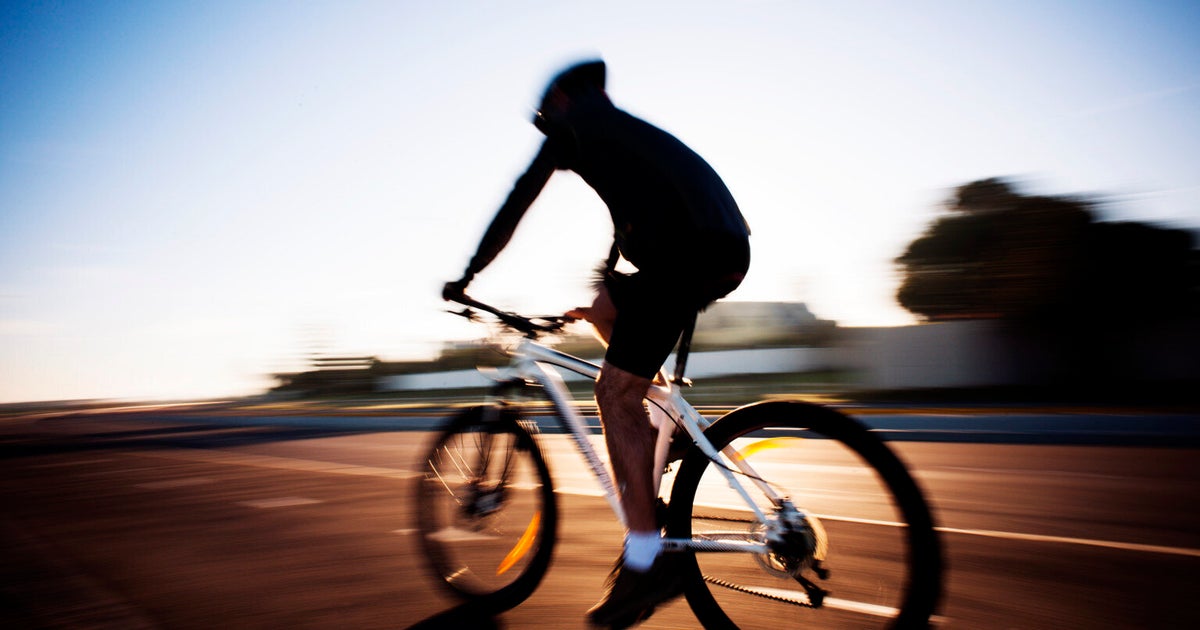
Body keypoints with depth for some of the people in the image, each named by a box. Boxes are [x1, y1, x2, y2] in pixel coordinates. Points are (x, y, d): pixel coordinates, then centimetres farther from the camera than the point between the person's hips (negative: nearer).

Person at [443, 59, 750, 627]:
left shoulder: (576, 122, 13)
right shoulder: (627, 132, 36)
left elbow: (517, 202, 12)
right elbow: (629, 225, 43)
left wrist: (467, 276, 21)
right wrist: (594, 293, 51)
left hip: (686, 249, -9)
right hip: (727, 254, 9)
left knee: (615, 392, -5)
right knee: (601, 307, 25)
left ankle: (647, 562, -4)